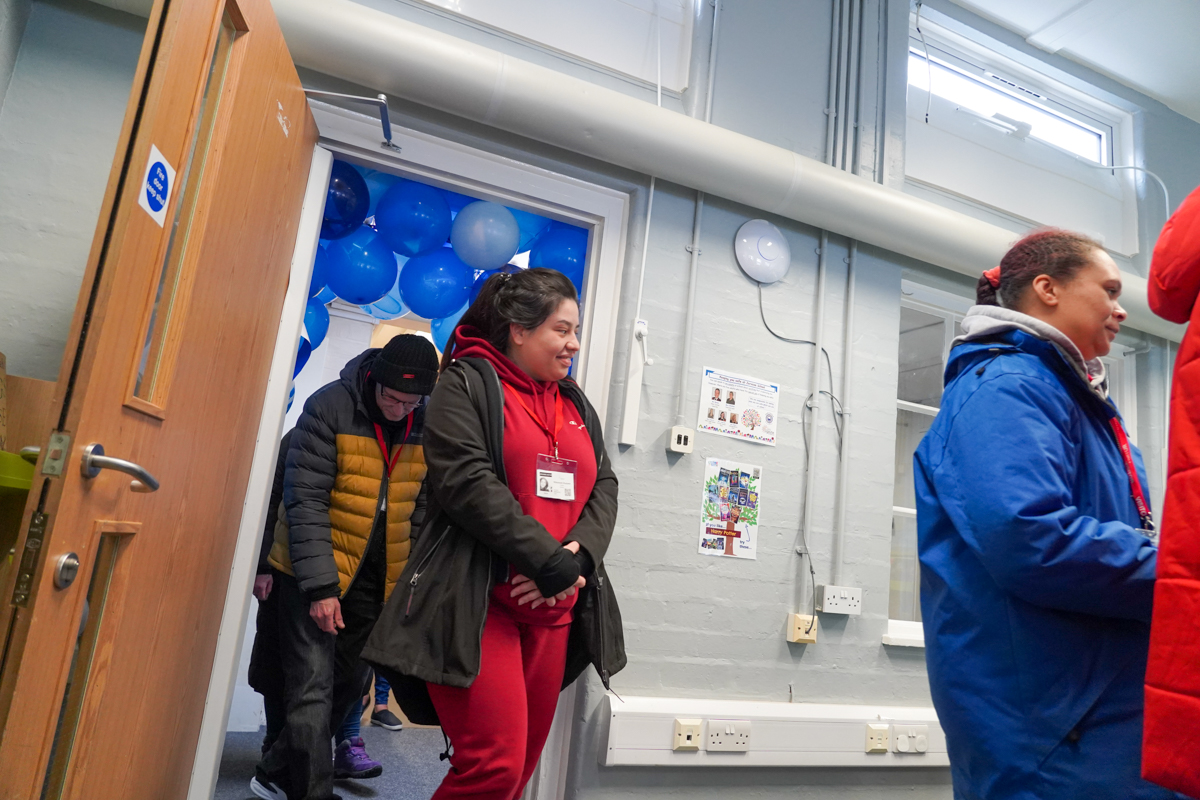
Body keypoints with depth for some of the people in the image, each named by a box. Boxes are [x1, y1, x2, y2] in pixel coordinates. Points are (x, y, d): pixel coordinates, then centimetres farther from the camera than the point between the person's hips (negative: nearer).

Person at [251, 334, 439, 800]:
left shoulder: (428, 425, -2)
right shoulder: (330, 407, -15)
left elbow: (422, 507, 5)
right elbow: (305, 500, -16)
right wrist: (319, 584, -19)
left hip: (375, 580, 5)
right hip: (315, 574, -5)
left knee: (350, 682, 13)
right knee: (313, 689, -5)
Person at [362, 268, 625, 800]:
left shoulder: (577, 404, 18)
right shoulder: (469, 382, -2)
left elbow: (604, 486, 11)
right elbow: (467, 481, -14)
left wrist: (579, 555, -9)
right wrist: (553, 565, -16)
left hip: (553, 611, 6)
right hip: (477, 602, -6)